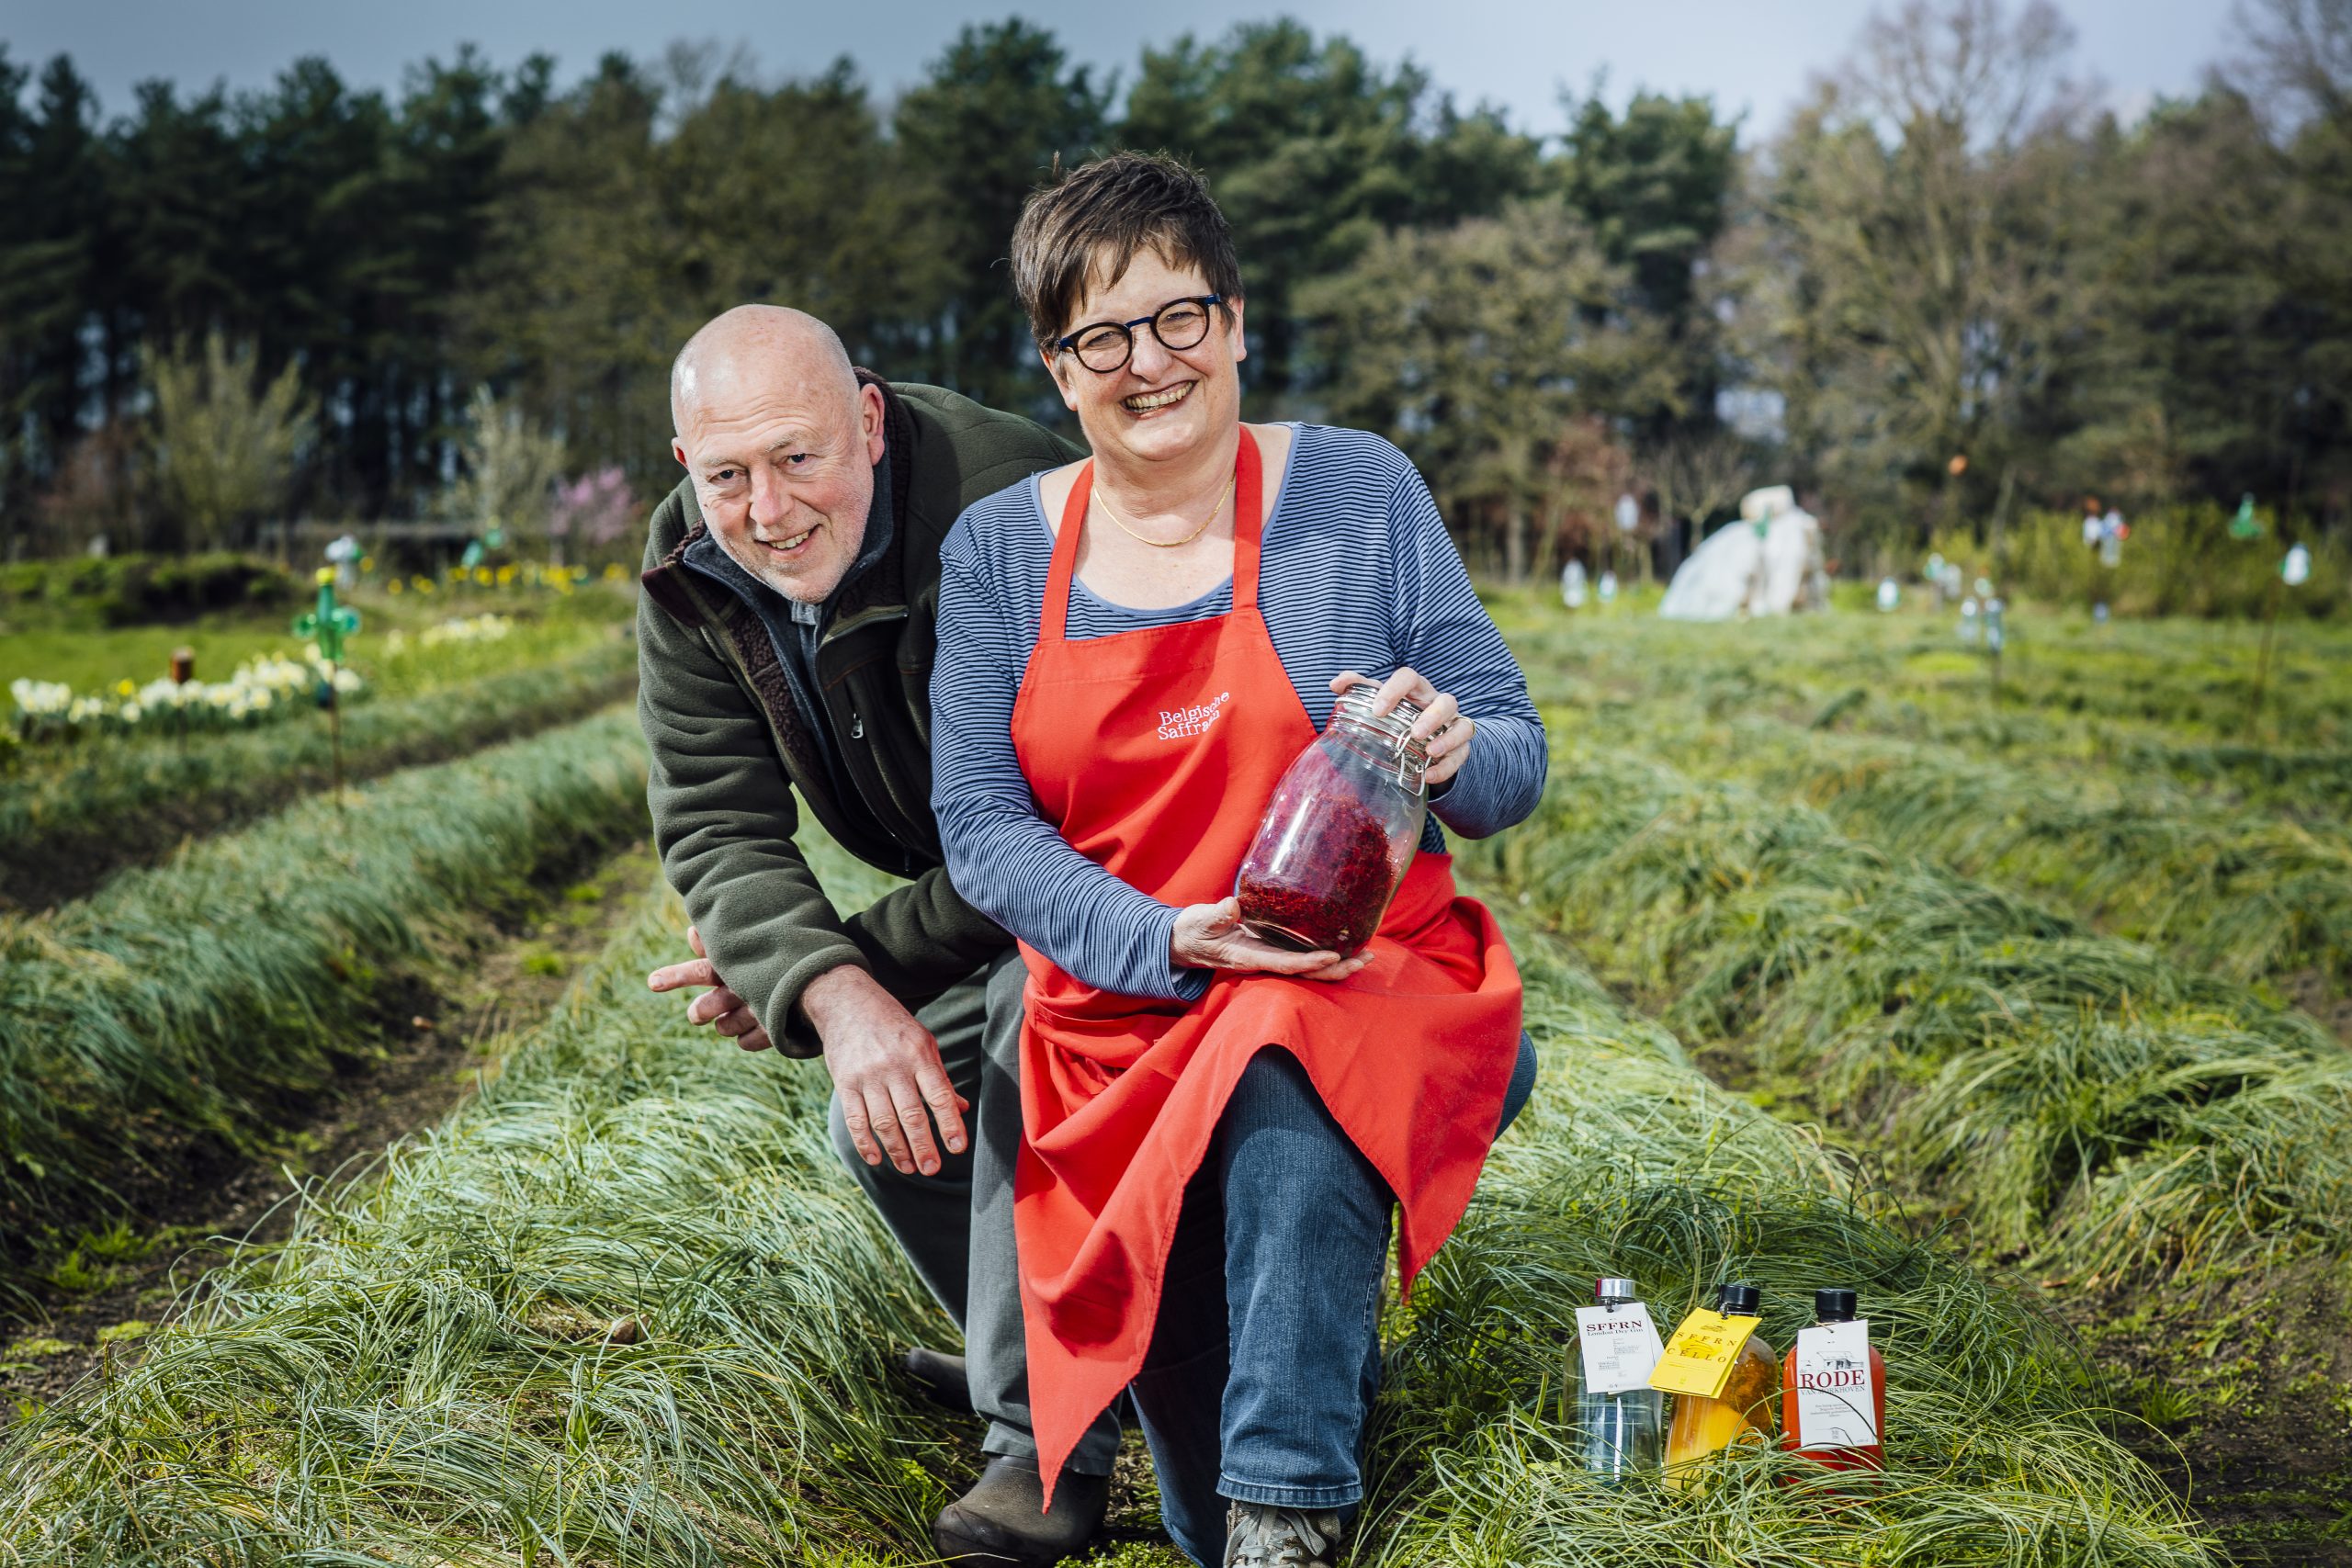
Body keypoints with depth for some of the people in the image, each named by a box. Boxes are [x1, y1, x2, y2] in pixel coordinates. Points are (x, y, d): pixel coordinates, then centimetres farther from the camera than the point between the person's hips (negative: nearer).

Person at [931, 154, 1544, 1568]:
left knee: (1286, 1100, -40)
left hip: (1359, 985, -2)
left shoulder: (1359, 490, -1)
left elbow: (1515, 761, 0)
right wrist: (1171, 940, -19)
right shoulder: (1000, 550, 4)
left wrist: (1452, 754, -25)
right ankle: (1333, 1343, 26)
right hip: (1122, 1030, 2)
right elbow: (980, 824, -3)